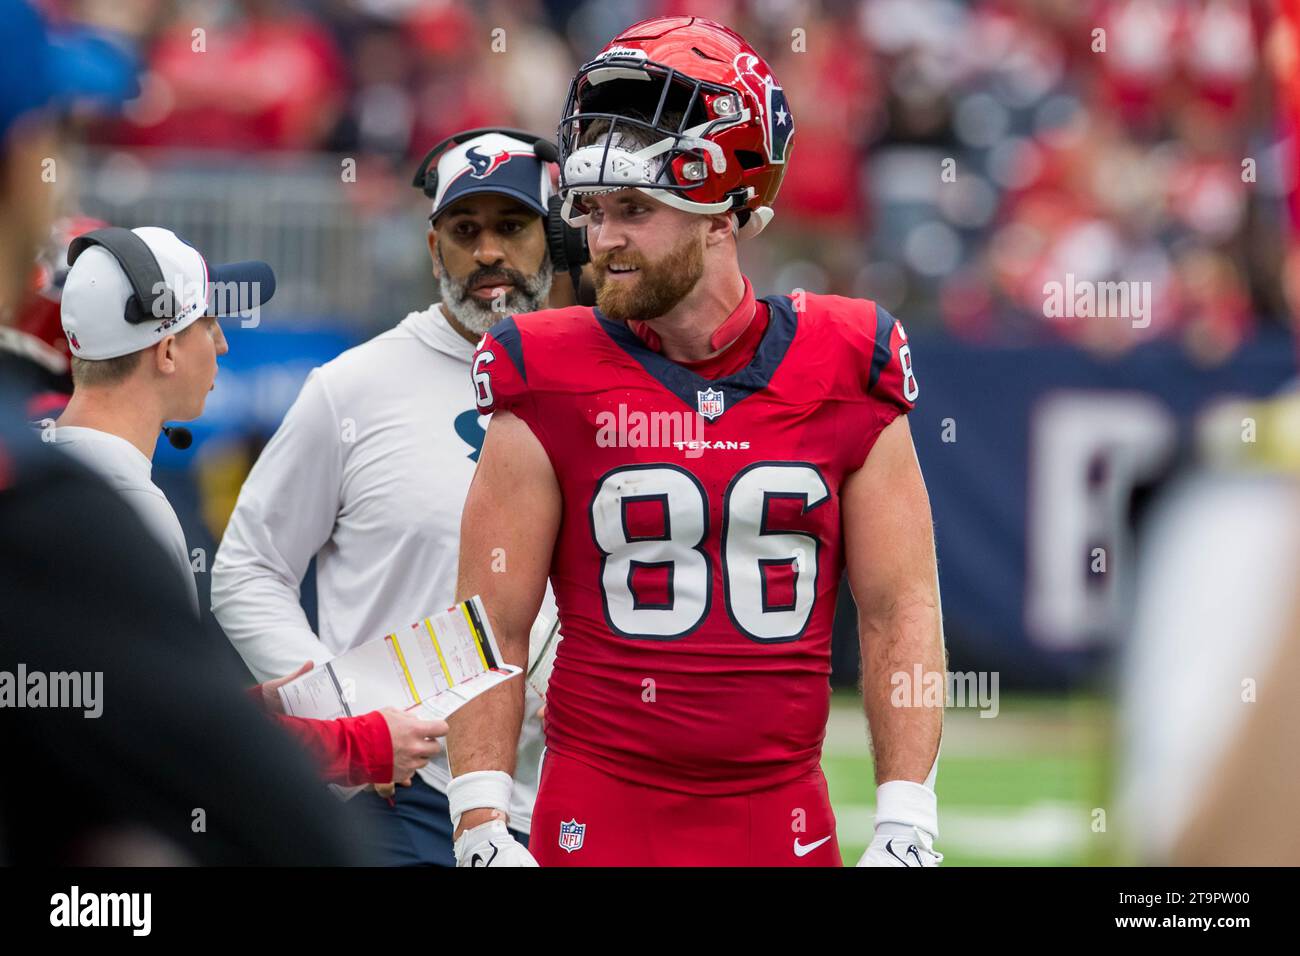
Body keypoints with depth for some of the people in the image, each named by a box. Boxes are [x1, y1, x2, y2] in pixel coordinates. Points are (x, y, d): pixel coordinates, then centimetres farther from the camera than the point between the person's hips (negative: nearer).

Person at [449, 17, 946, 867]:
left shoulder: (845, 376, 2)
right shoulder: (553, 390, -1)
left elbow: (899, 613, 3)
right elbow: (493, 628, -1)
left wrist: (906, 825, -3)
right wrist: (482, 826, -8)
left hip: (782, 821, 1)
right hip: (602, 820, -1)